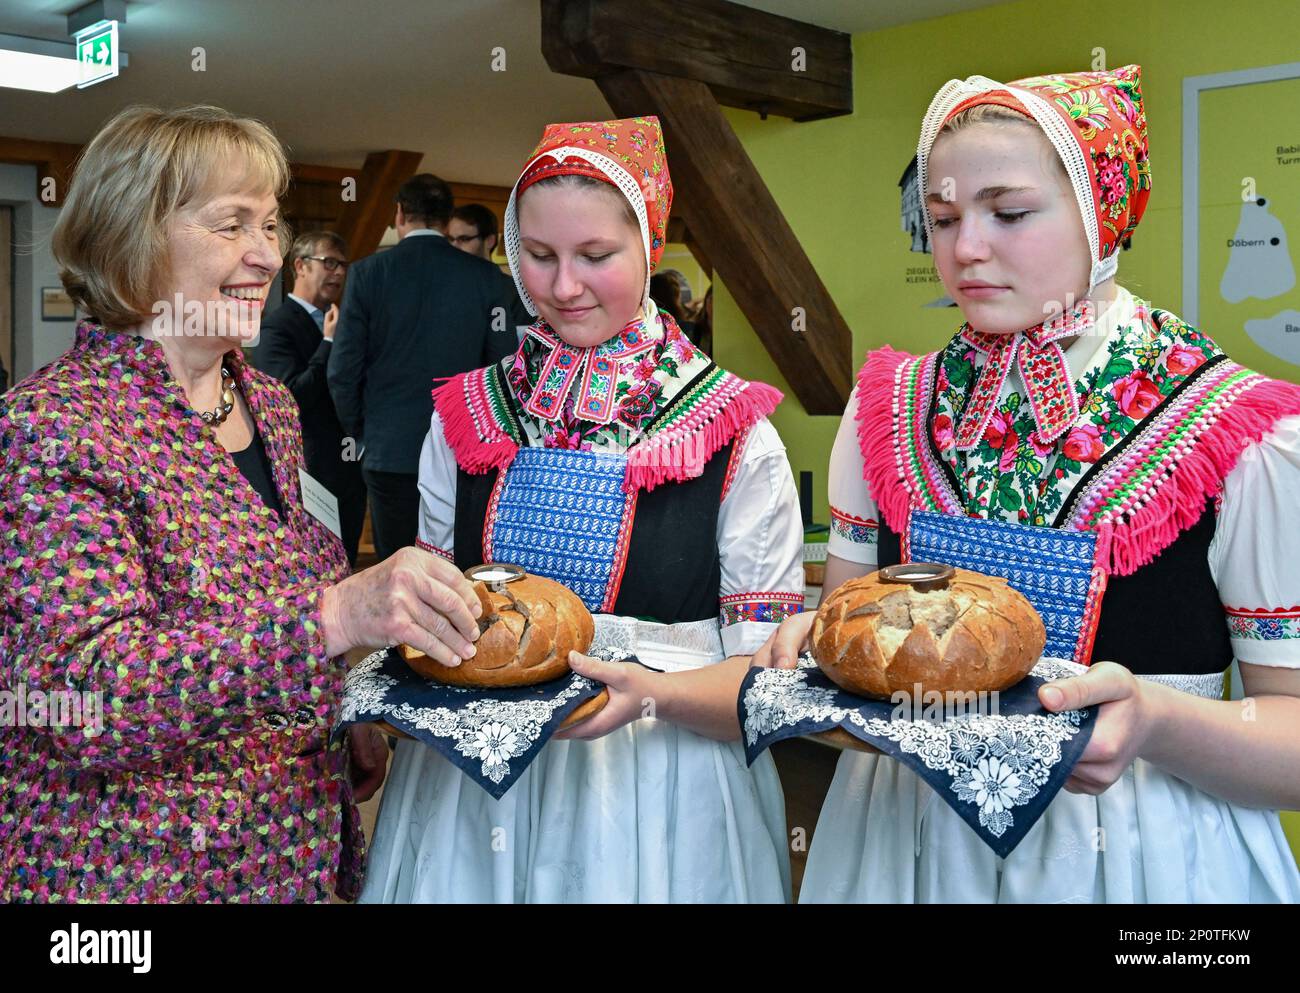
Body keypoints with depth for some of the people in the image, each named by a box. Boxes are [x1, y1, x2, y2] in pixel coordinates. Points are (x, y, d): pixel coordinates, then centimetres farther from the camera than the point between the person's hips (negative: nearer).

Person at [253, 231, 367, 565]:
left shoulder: (339, 324, 15)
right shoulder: (275, 327, -9)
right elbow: (292, 398, -21)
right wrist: (329, 343, -18)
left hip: (350, 472, 8)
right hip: (310, 475, -7)